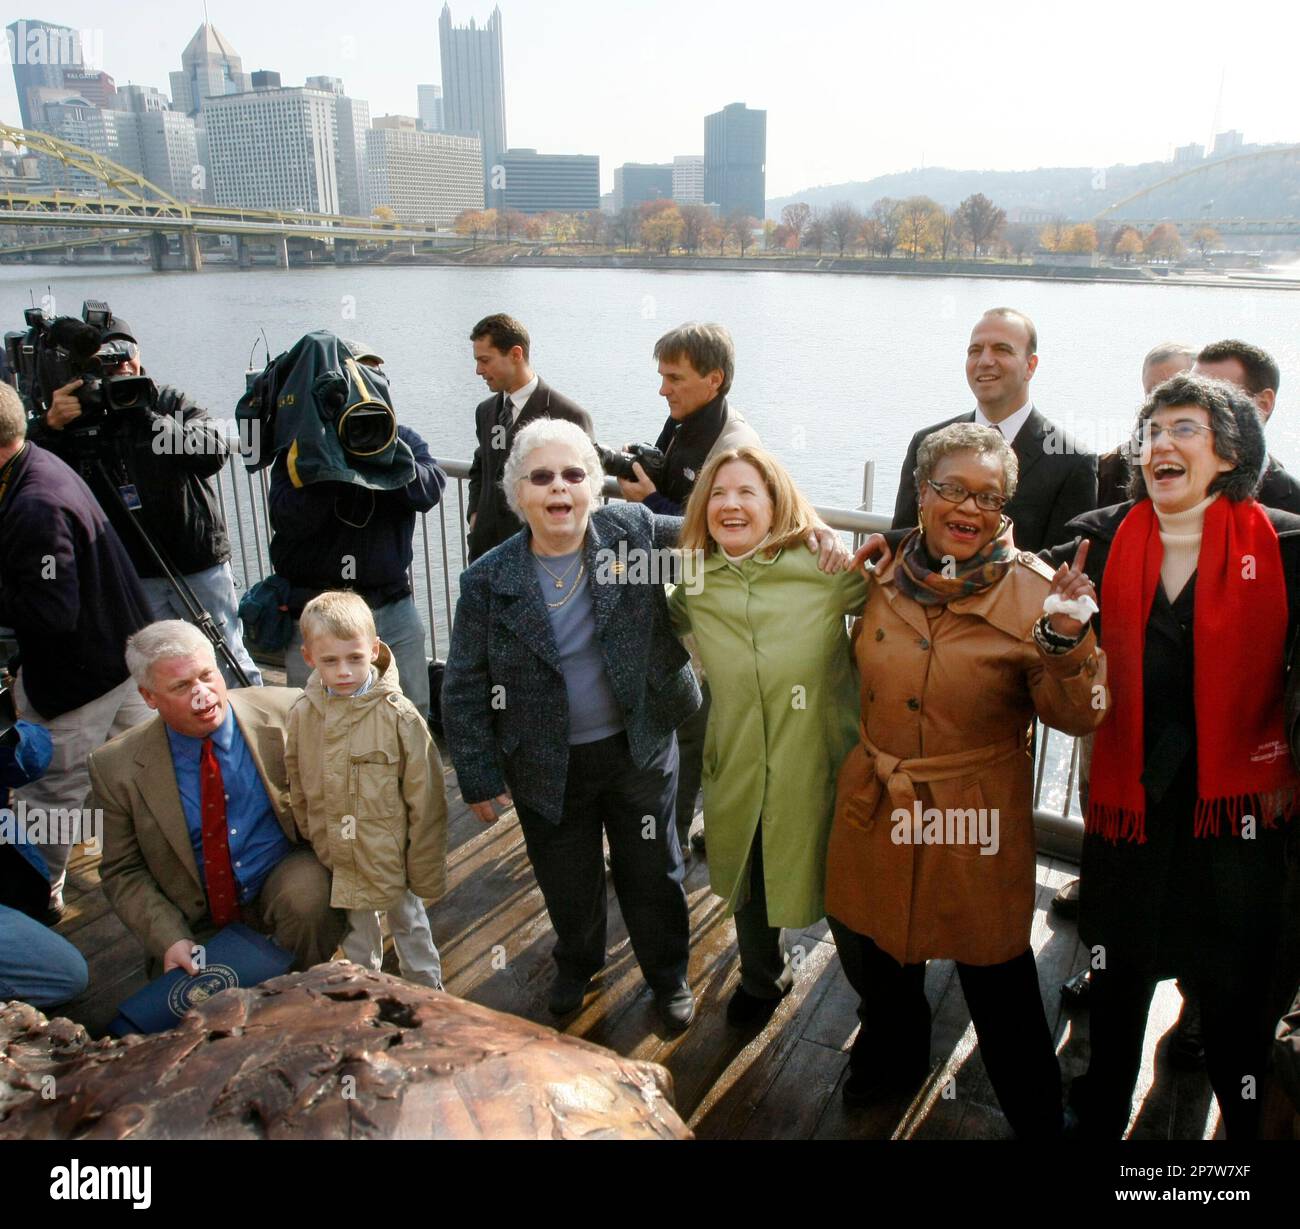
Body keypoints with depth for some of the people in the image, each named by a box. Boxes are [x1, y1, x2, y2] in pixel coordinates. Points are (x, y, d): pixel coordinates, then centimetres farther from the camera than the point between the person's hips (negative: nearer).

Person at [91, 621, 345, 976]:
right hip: (195, 922, 1)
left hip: (285, 882, -1)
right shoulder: (117, 769, -10)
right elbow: (122, 871, 0)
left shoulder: (286, 712, -13)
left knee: (307, 896, -31)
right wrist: (170, 939, -13)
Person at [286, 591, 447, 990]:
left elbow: (425, 799, -15)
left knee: (409, 923, 19)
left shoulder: (398, 714, -20)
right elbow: (297, 789, 4)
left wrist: (425, 867, -10)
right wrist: (311, 841, 8)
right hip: (337, 858, 3)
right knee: (357, 931, 24)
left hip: (390, 853, -3)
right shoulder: (303, 714, -9)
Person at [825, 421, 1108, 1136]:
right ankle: (892, 1060, 55)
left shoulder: (1034, 592, -14)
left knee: (996, 980, 10)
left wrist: (1063, 639, -33)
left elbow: (1076, 717, -15)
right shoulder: (884, 572, -2)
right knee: (870, 945, 24)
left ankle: (1035, 1118, 39)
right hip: (874, 809, 5)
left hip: (974, 822, -4)